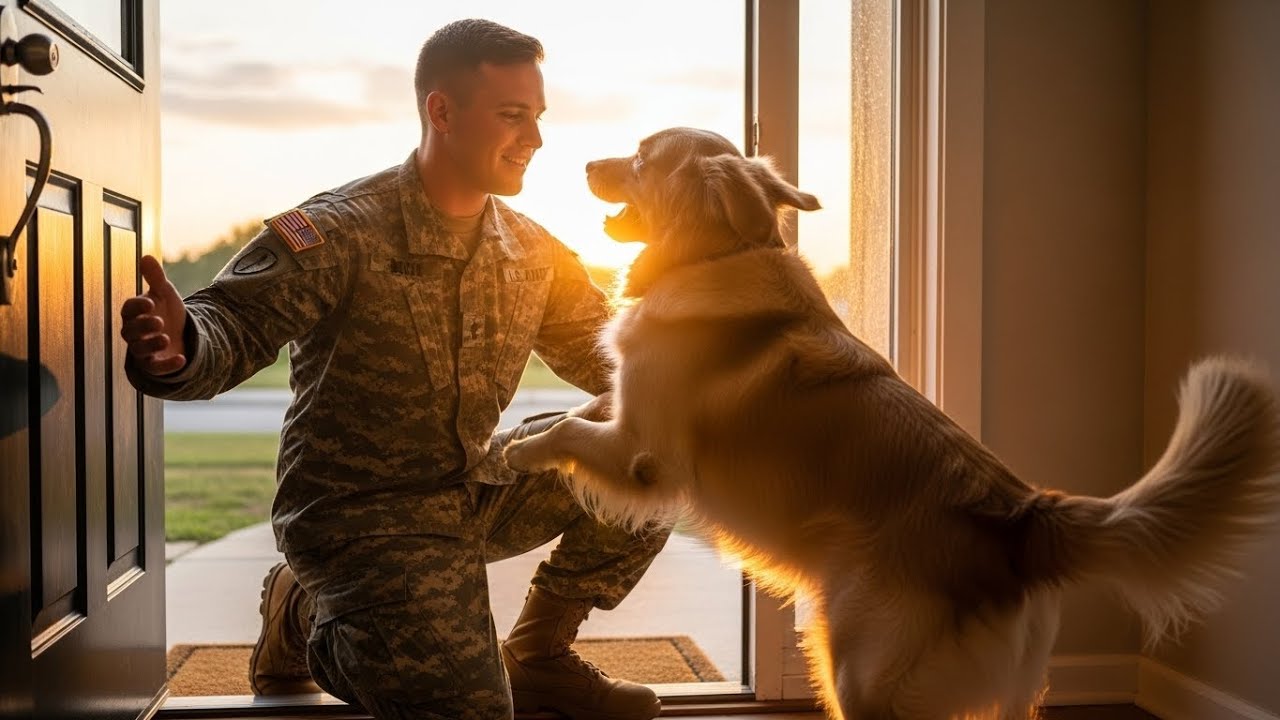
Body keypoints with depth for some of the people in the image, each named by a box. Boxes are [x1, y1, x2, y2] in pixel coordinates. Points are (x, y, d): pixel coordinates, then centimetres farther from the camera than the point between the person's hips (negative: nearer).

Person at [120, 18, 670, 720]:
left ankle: (537, 654, 9)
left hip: (478, 490, 7)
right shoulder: (340, 232, -18)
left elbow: (605, 355, 12)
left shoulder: (532, 252, 3)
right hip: (363, 516, -7)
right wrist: (178, 349, -52)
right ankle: (308, 615, 11)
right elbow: (235, 322, -29)